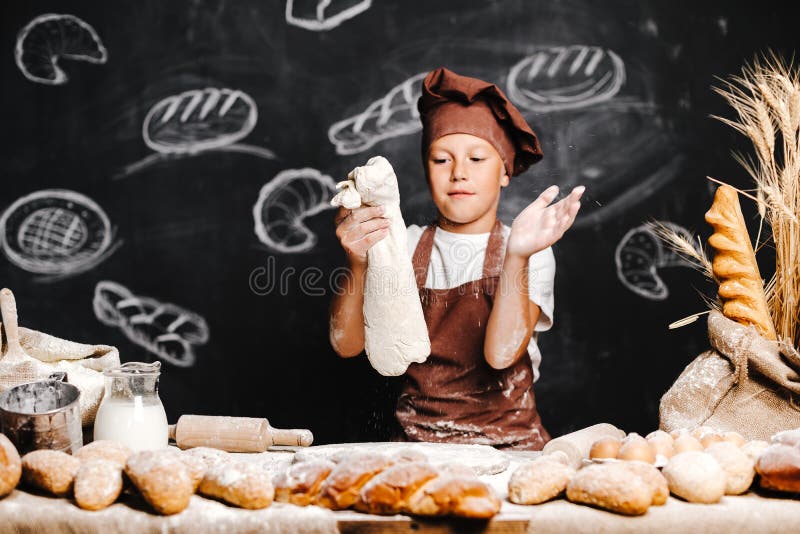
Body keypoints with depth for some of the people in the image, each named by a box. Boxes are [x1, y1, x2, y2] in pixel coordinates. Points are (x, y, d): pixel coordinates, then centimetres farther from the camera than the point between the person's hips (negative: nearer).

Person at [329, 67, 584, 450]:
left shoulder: (527, 254, -1)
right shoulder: (406, 245, 7)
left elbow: (501, 352, -17)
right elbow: (347, 343, -4)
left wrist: (516, 256, -29)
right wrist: (357, 265, -21)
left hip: (508, 445, -1)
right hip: (417, 443, 2)